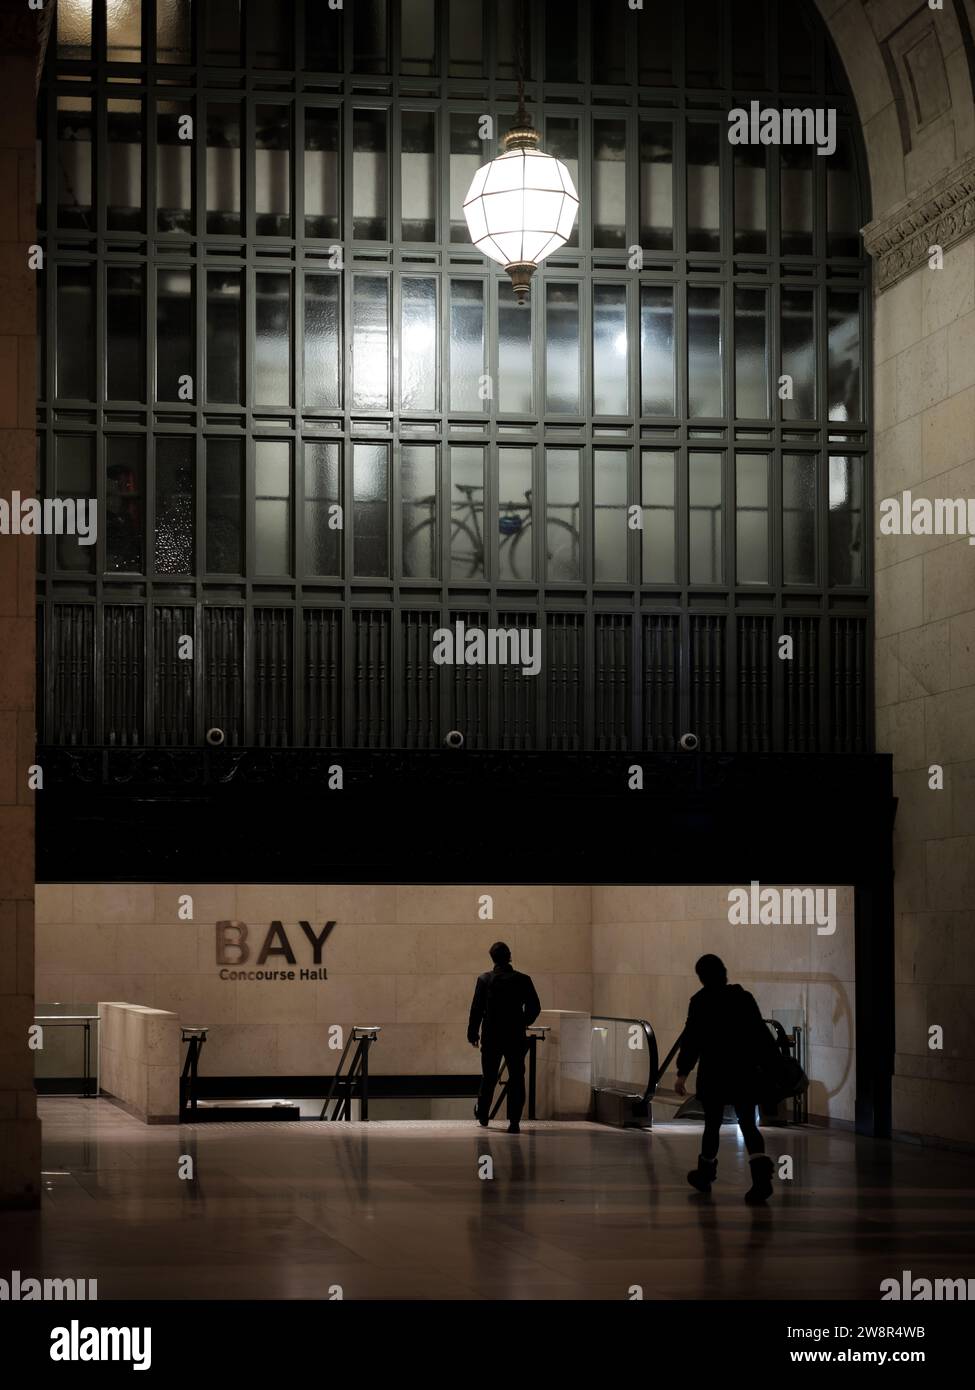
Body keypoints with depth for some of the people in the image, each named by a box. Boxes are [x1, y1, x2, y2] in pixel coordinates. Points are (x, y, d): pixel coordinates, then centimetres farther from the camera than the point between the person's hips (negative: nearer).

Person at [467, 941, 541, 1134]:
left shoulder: (484, 979, -5)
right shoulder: (523, 980, -3)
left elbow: (476, 1008, -5)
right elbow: (535, 1007, 0)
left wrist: (472, 1033, 5)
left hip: (491, 1037, 1)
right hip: (516, 1038, -1)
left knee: (489, 1077, 16)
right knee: (516, 1078, 2)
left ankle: (482, 1115, 31)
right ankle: (514, 1121, -4)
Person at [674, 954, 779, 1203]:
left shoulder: (700, 1001, -6)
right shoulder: (744, 998, 5)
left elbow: (691, 1039, -9)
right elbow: (760, 1035, 7)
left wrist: (682, 1072, -6)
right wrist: (767, 1064, 16)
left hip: (713, 1073, -2)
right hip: (746, 1074, 2)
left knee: (712, 1124, 13)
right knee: (747, 1124, 0)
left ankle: (705, 1172, 28)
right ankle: (761, 1172, -21)